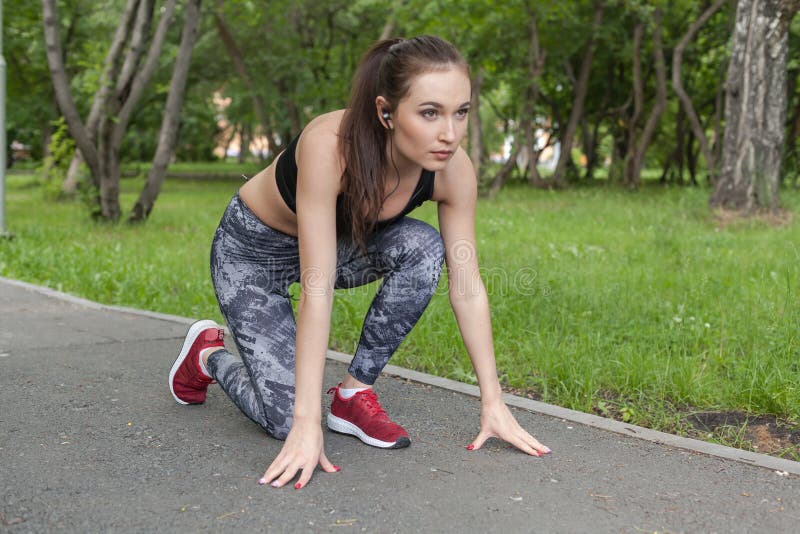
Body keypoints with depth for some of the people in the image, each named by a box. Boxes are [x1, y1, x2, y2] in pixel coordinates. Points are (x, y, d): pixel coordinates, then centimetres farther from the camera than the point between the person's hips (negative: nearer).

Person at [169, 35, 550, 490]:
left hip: (344, 242, 5)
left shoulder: (454, 170, -24)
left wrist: (494, 403, -15)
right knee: (288, 420, -15)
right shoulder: (329, 145, -39)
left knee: (424, 246, -27)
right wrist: (308, 424, -38)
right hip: (252, 249, -4)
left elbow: (468, 286, -16)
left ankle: (356, 393, -9)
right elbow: (318, 288, -39)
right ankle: (208, 354, 18)